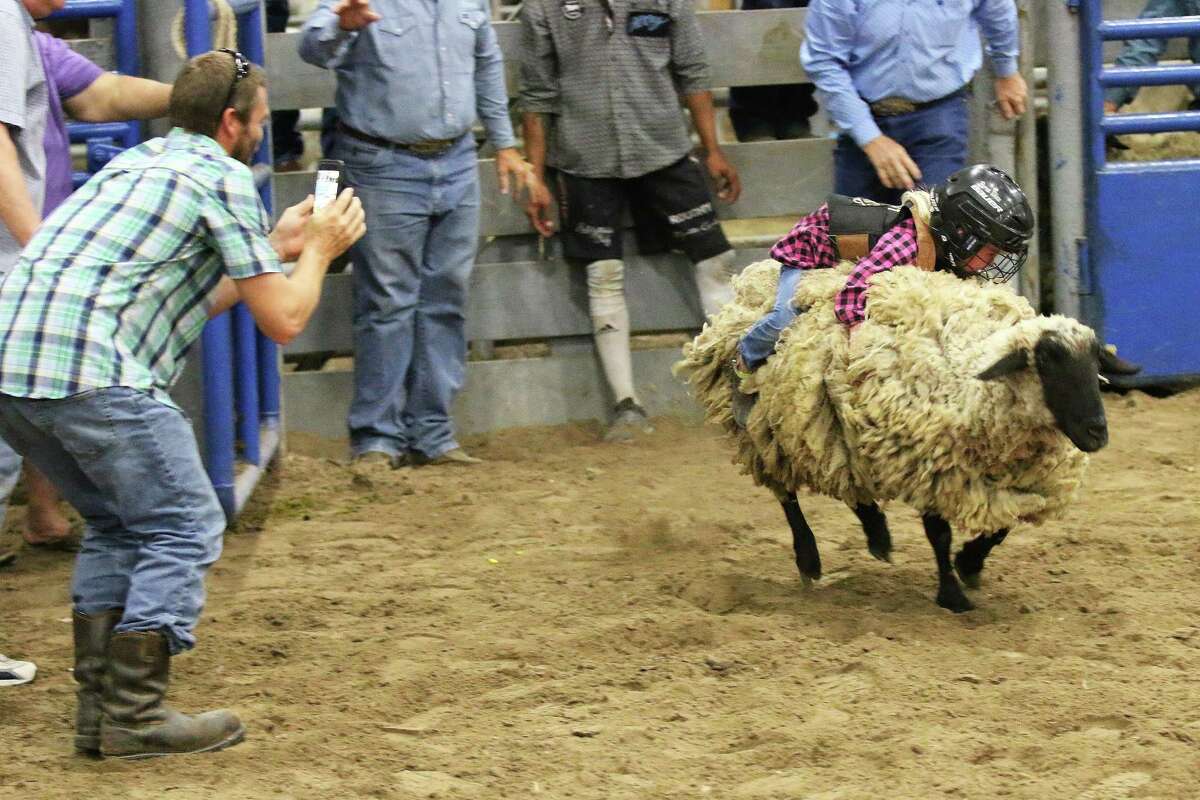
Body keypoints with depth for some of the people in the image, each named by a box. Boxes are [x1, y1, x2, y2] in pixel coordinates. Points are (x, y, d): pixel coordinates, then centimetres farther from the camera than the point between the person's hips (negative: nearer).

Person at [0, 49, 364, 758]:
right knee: (184, 529, 3)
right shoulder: (224, 177, 2)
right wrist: (319, 252, 21)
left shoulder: (139, 162, 28)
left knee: (118, 525, 23)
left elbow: (197, 300, 35)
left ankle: (99, 704, 18)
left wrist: (276, 245, 40)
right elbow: (282, 320, 4)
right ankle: (135, 714, -2)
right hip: (90, 372, -9)